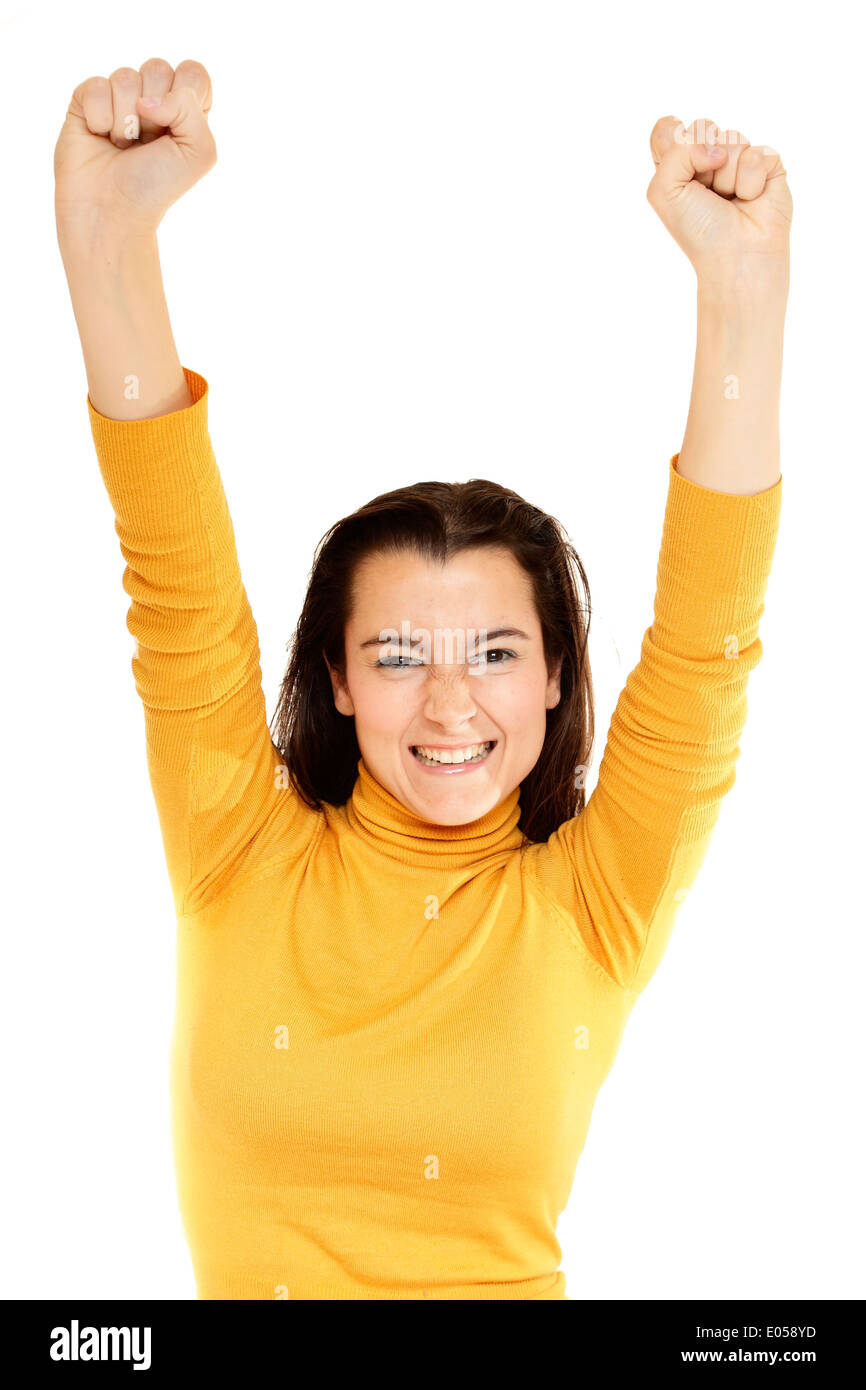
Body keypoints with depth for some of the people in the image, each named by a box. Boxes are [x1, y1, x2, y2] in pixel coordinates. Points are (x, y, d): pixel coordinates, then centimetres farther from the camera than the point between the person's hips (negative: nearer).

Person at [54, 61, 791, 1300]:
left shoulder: (591, 905, -4)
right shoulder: (248, 863, -3)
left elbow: (703, 654, -14)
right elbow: (182, 595, -13)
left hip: (508, 1276, -1)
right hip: (249, 1278, 1)